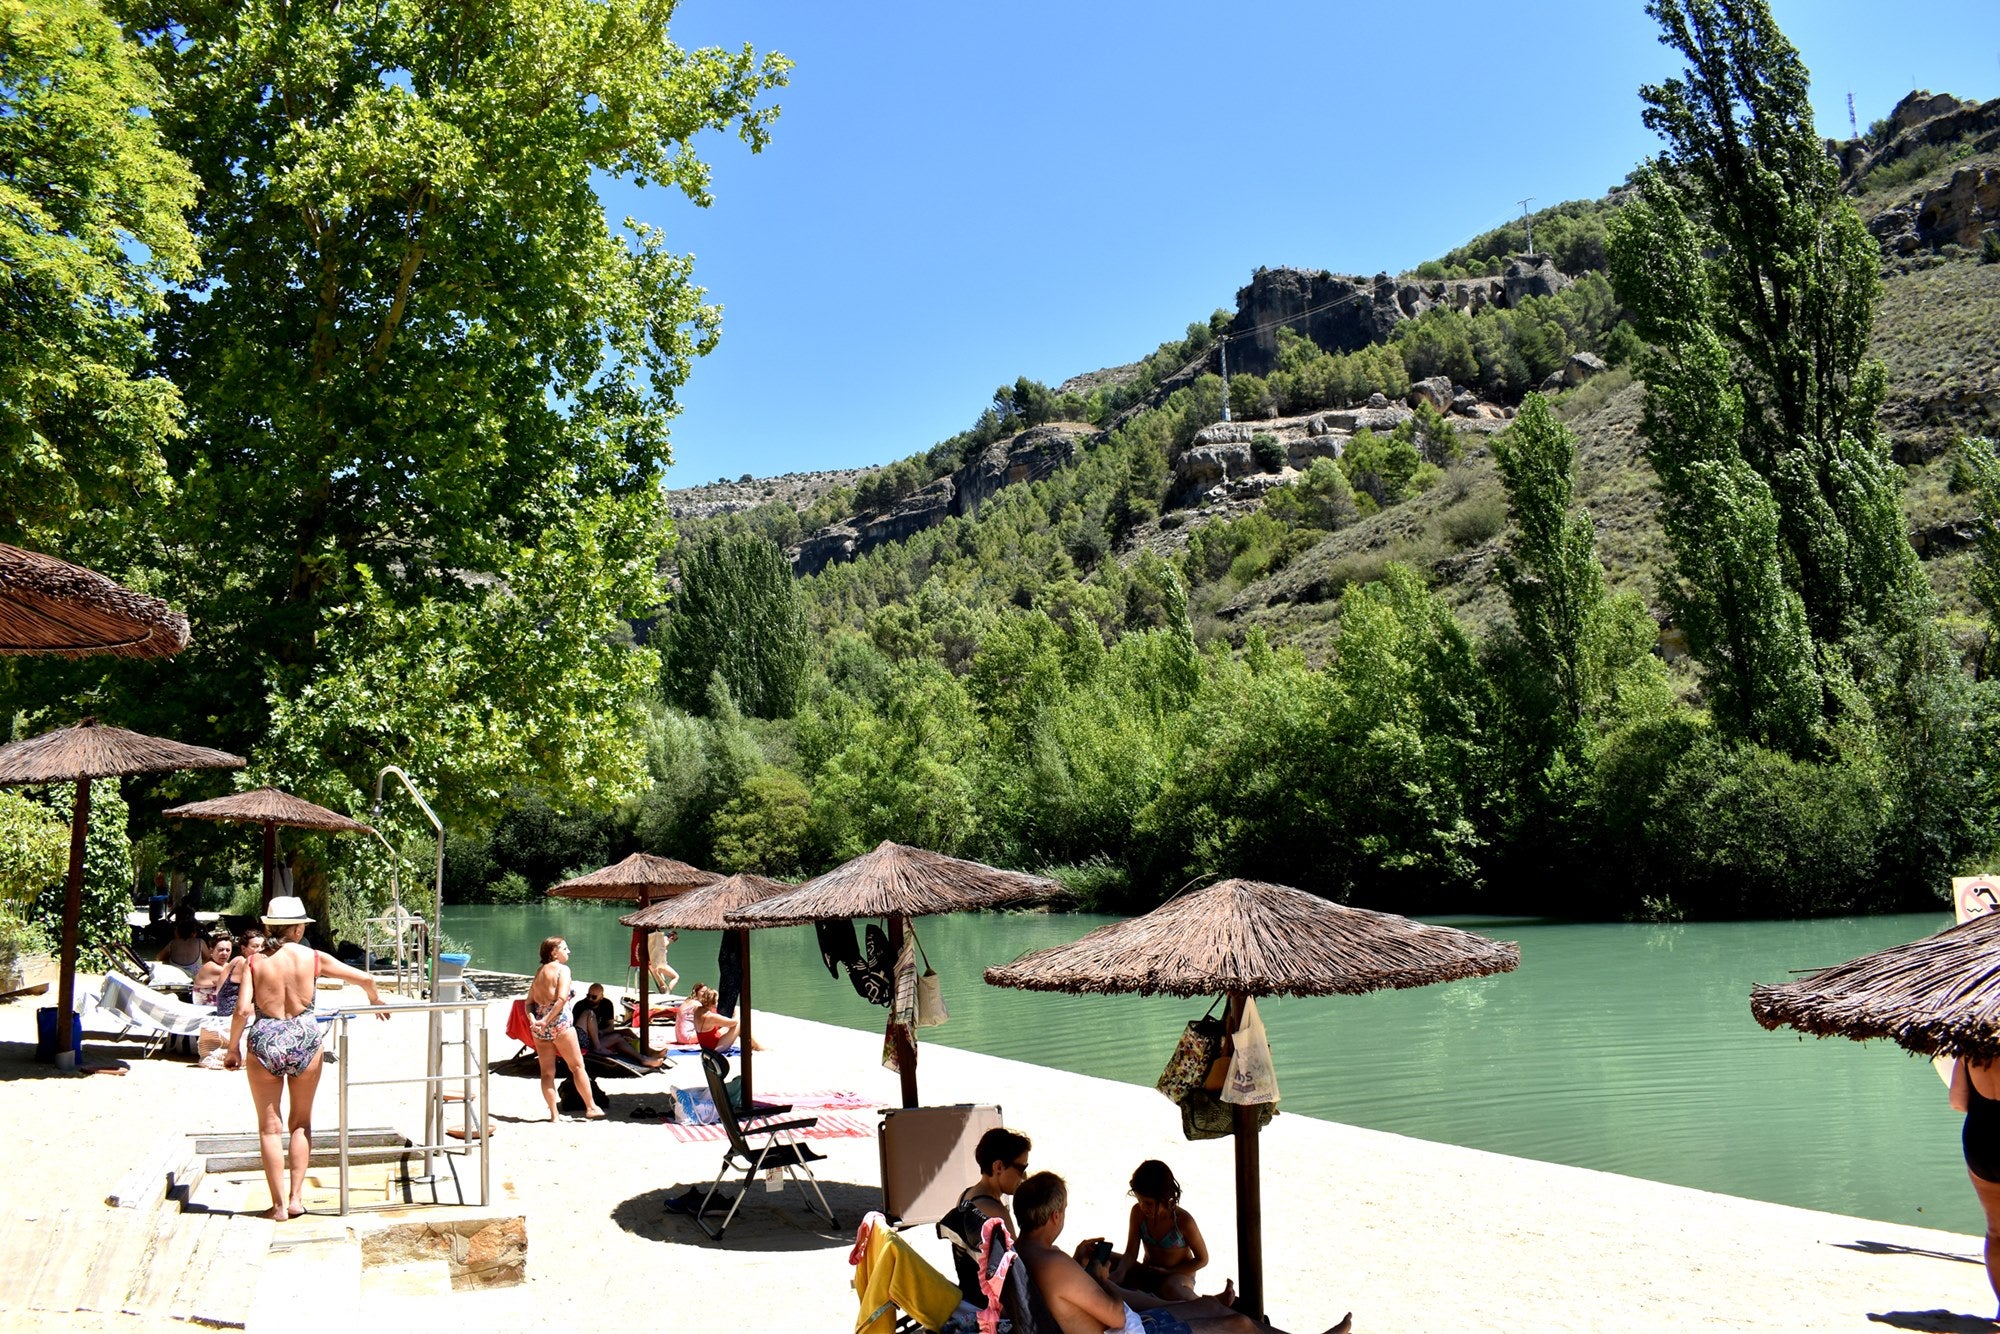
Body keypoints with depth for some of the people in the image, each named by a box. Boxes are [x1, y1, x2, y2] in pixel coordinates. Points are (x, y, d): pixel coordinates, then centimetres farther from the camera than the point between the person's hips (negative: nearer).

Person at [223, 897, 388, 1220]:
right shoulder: (313, 958, -3)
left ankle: (279, 1204, 10)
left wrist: (233, 1048, 3)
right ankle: (296, 1197, 14)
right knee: (301, 1123, 18)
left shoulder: (256, 963, -5)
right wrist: (376, 1000, 23)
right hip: (304, 1039, 1)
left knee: (270, 1127, 10)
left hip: (265, 1043, -1)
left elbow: (242, 1010, -12)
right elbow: (365, 979, 2)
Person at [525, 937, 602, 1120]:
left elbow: (529, 1002, 9)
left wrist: (533, 1019, -6)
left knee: (547, 1072, 9)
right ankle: (591, 1108, 8)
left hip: (540, 1025, 6)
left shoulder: (539, 972, 15)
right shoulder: (562, 969, -5)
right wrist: (547, 1020, -16)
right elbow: (562, 998, -19)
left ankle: (553, 1113, 9)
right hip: (559, 1022, -6)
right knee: (577, 1066, 4)